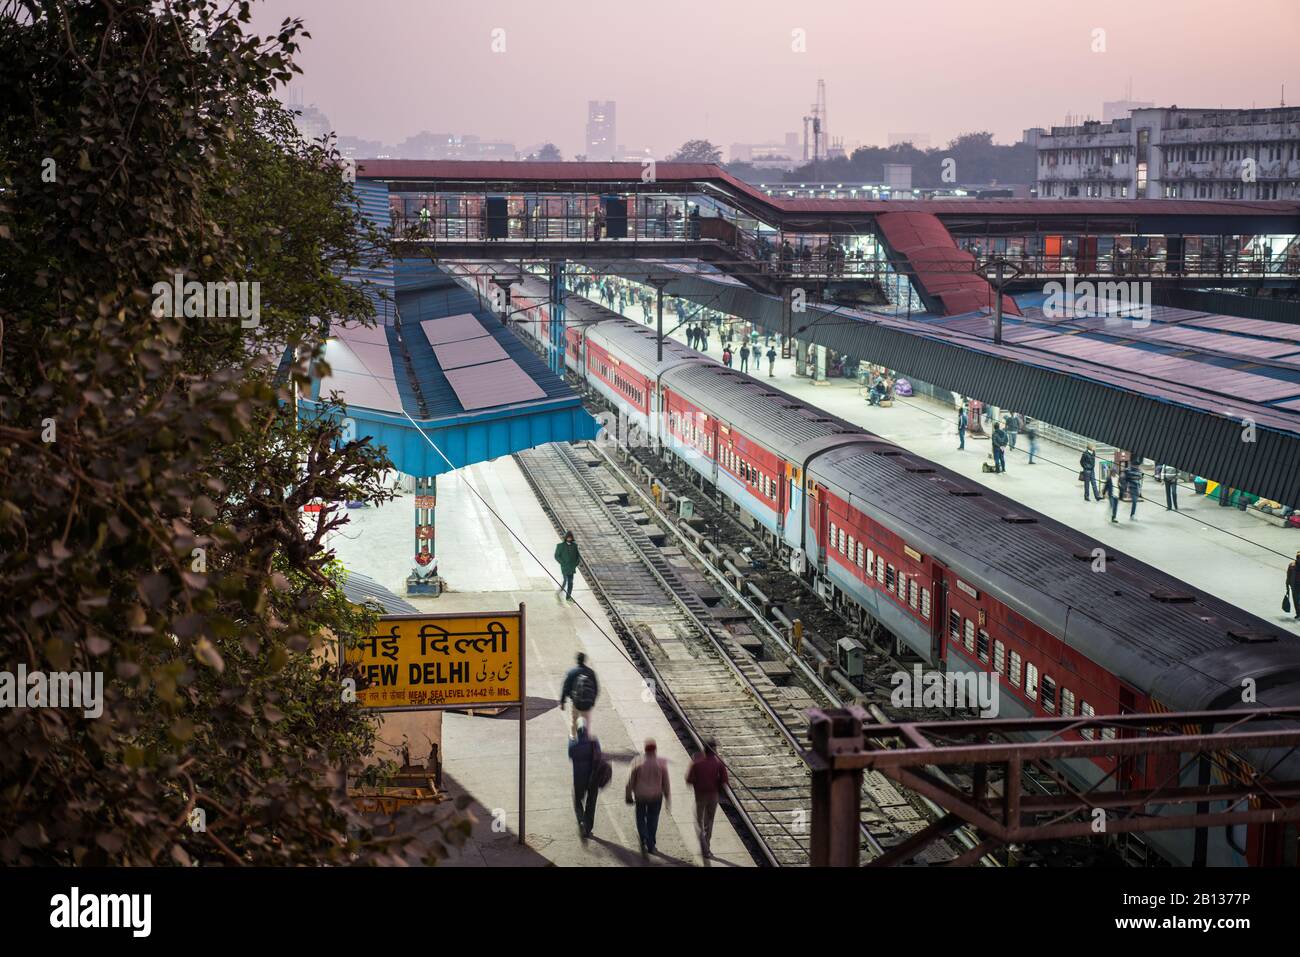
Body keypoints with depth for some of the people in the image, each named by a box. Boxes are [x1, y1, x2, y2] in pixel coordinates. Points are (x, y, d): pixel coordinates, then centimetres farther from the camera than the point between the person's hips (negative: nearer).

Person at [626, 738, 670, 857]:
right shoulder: (661, 763, -10)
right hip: (656, 797, 1)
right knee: (653, 820, 16)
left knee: (641, 819, 16)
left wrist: (629, 796, 8)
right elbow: (665, 783, -3)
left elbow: (631, 781, -5)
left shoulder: (638, 763, -11)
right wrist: (668, 798, 9)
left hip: (641, 796, -1)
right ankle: (651, 846, 21)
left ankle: (644, 841, -5)